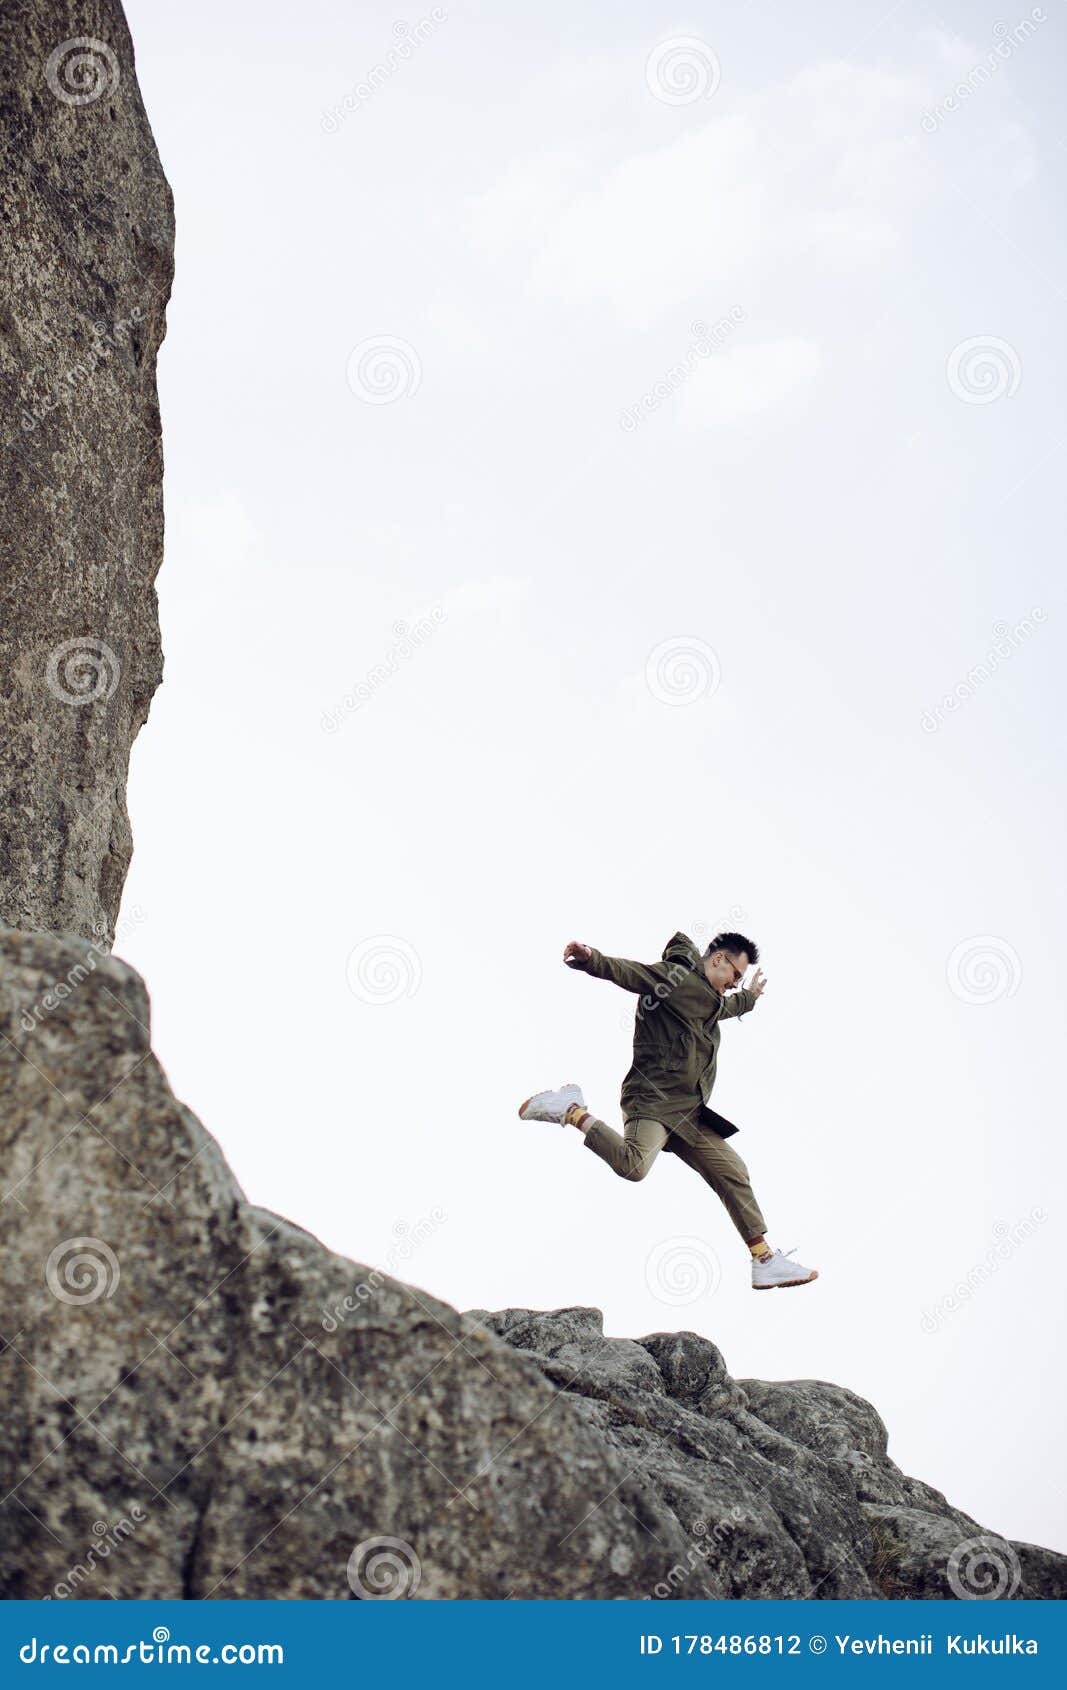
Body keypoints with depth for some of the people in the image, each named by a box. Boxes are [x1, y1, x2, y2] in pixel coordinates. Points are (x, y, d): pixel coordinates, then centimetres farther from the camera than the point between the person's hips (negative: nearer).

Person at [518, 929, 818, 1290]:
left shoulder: (709, 1000, 26)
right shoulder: (673, 977, -4)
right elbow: (625, 972, -21)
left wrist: (750, 996, 70)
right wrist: (591, 958, -41)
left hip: (689, 1116, 10)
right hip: (653, 1100, -10)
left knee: (733, 1172, 12)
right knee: (634, 1164, -36)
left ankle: (765, 1261, 22)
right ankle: (572, 1111, -15)